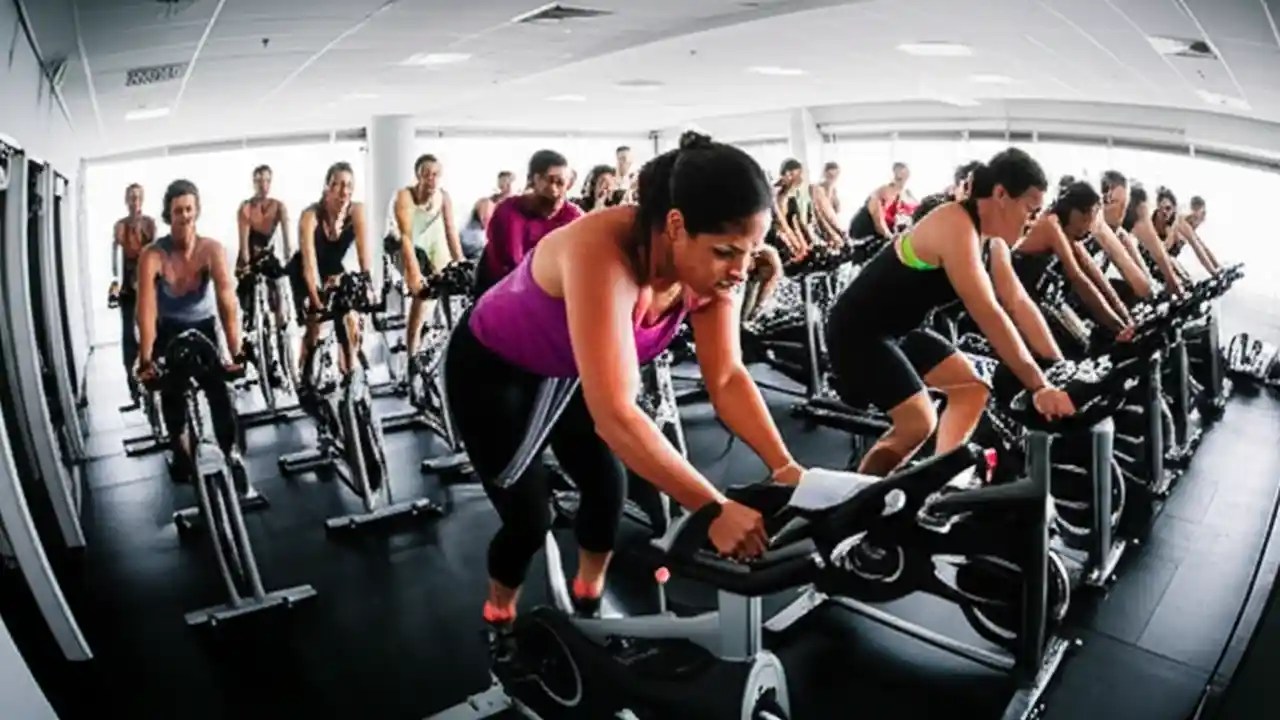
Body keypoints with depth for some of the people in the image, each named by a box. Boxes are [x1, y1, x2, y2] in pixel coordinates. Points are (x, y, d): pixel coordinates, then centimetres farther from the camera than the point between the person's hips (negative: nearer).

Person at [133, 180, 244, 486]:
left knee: (220, 393, -13)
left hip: (204, 326, 0)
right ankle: (182, 454, 21)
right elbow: (147, 310, -29)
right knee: (172, 396, 2)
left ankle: (233, 458, -6)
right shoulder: (152, 255, -22)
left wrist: (236, 354, -36)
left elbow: (228, 302, -29)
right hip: (169, 331, 0)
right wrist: (146, 361, -36)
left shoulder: (213, 250, -21)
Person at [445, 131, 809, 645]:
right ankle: (501, 623, 27)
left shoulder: (711, 266, -23)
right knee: (529, 519, -3)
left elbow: (727, 377, -21)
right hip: (490, 367, -5)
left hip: (565, 370, 6)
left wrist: (783, 465, -35)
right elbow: (614, 414, -49)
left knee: (609, 487, 3)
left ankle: (589, 604, 31)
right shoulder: (604, 253, -43)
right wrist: (714, 509, -49)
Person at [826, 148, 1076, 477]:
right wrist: (1039, 386, -31)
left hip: (901, 330, 10)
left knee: (972, 388, 8)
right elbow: (988, 314, -31)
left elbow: (1019, 303, 4)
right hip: (858, 330, -10)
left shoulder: (992, 241, 5)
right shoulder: (955, 225, -26)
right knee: (920, 423, -14)